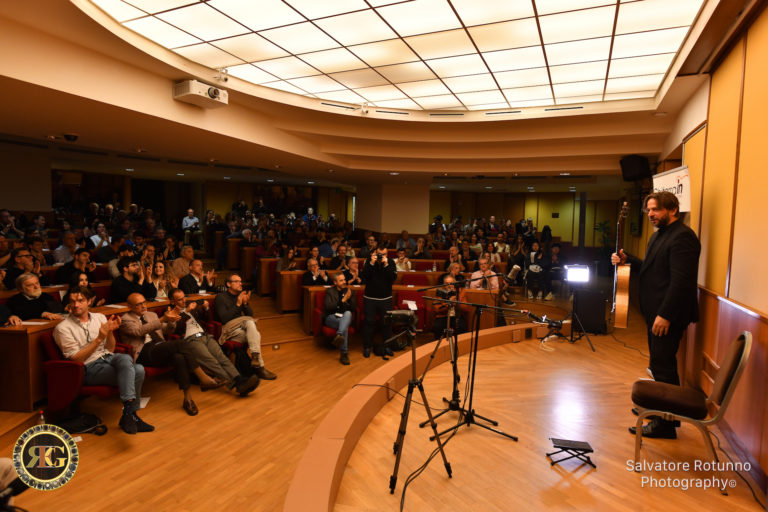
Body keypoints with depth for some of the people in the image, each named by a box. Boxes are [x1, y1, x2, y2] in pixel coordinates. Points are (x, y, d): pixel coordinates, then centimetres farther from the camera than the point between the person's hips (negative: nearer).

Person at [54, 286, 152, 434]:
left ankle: (129, 415, -25)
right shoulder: (63, 328, -1)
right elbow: (76, 359, -8)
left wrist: (110, 332, -5)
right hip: (89, 368, -5)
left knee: (130, 362, -31)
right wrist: (99, 339, -17)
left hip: (108, 358, 5)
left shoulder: (99, 317, 14)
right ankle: (130, 414, -27)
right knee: (132, 371, -30)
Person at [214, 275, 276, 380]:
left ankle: (255, 356, -40)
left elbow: (250, 315, 12)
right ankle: (260, 367, -32)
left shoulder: (241, 295, 17)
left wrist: (245, 304, -5)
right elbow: (224, 319, -14)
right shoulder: (221, 297, -1)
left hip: (243, 327, 5)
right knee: (256, 335, -30)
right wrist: (237, 305, -15)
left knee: (250, 322, -33)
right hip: (228, 329, -5)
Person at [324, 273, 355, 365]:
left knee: (348, 313, -37)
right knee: (345, 324, -36)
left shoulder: (349, 291, 14)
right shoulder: (329, 291, 6)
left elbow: (353, 308, 7)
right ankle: (344, 353, -42)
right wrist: (342, 300, -18)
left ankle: (339, 335, -61)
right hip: (331, 317, -2)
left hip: (345, 317, 2)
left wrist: (349, 299, -13)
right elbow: (328, 307, -10)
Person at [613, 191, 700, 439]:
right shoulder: (658, 235, 17)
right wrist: (626, 261, 5)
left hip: (668, 315, -10)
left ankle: (665, 424, 7)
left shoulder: (682, 236, -16)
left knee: (663, 366, -4)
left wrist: (665, 315, -24)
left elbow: (680, 280, -23)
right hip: (656, 312, 10)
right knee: (660, 364, 18)